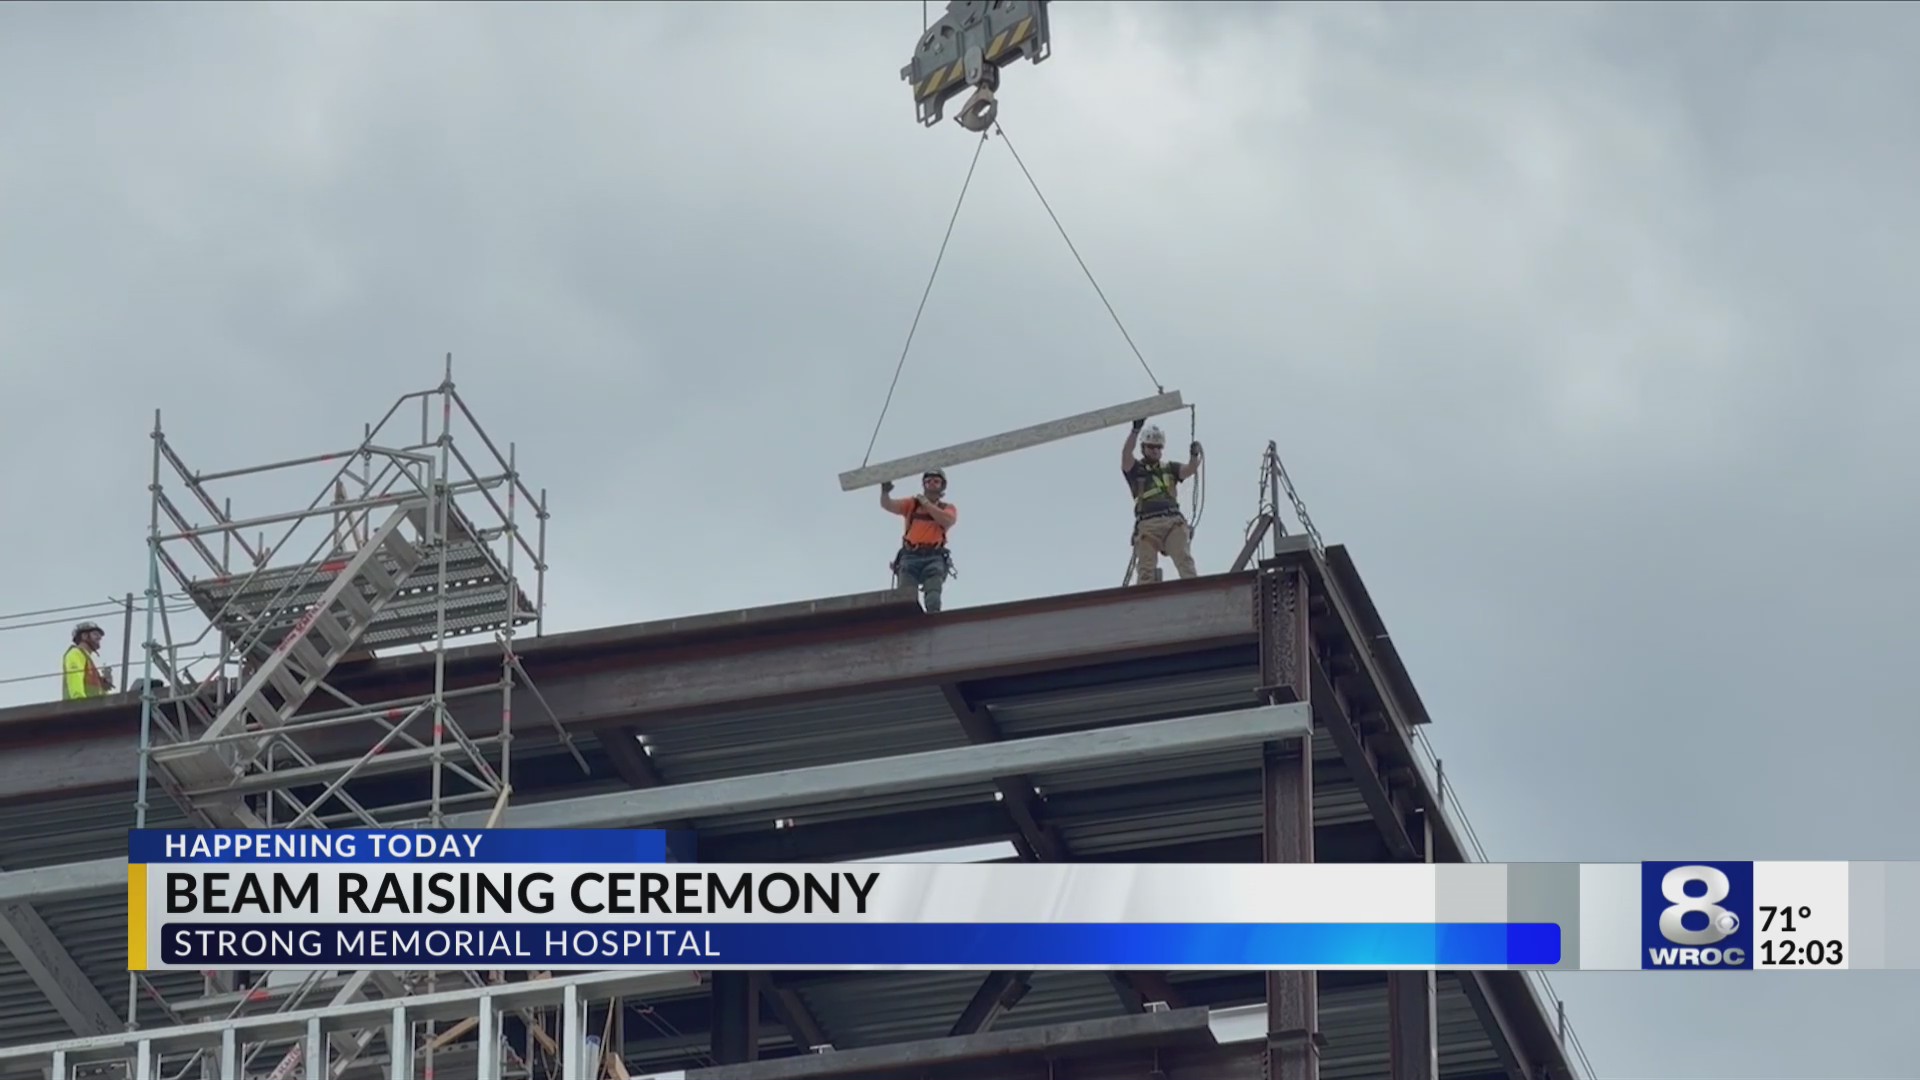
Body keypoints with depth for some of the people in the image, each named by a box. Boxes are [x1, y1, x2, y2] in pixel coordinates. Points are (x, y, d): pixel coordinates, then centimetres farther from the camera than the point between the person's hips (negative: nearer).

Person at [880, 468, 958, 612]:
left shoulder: (948, 508, 18)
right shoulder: (912, 504, 22)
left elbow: (946, 521, -6)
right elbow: (887, 505, 7)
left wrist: (926, 503, -1)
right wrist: (885, 492, -14)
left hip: (934, 558, -1)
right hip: (910, 556, 1)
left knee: (933, 600, -20)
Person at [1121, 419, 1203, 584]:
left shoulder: (1169, 468, 24)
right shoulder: (1135, 469, 17)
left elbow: (1189, 470, 8)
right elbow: (1126, 455, -2)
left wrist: (1194, 456, -15)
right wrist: (1136, 430, -15)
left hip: (1173, 522, 2)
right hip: (1147, 524, -2)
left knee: (1184, 560, -17)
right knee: (1146, 569, -12)